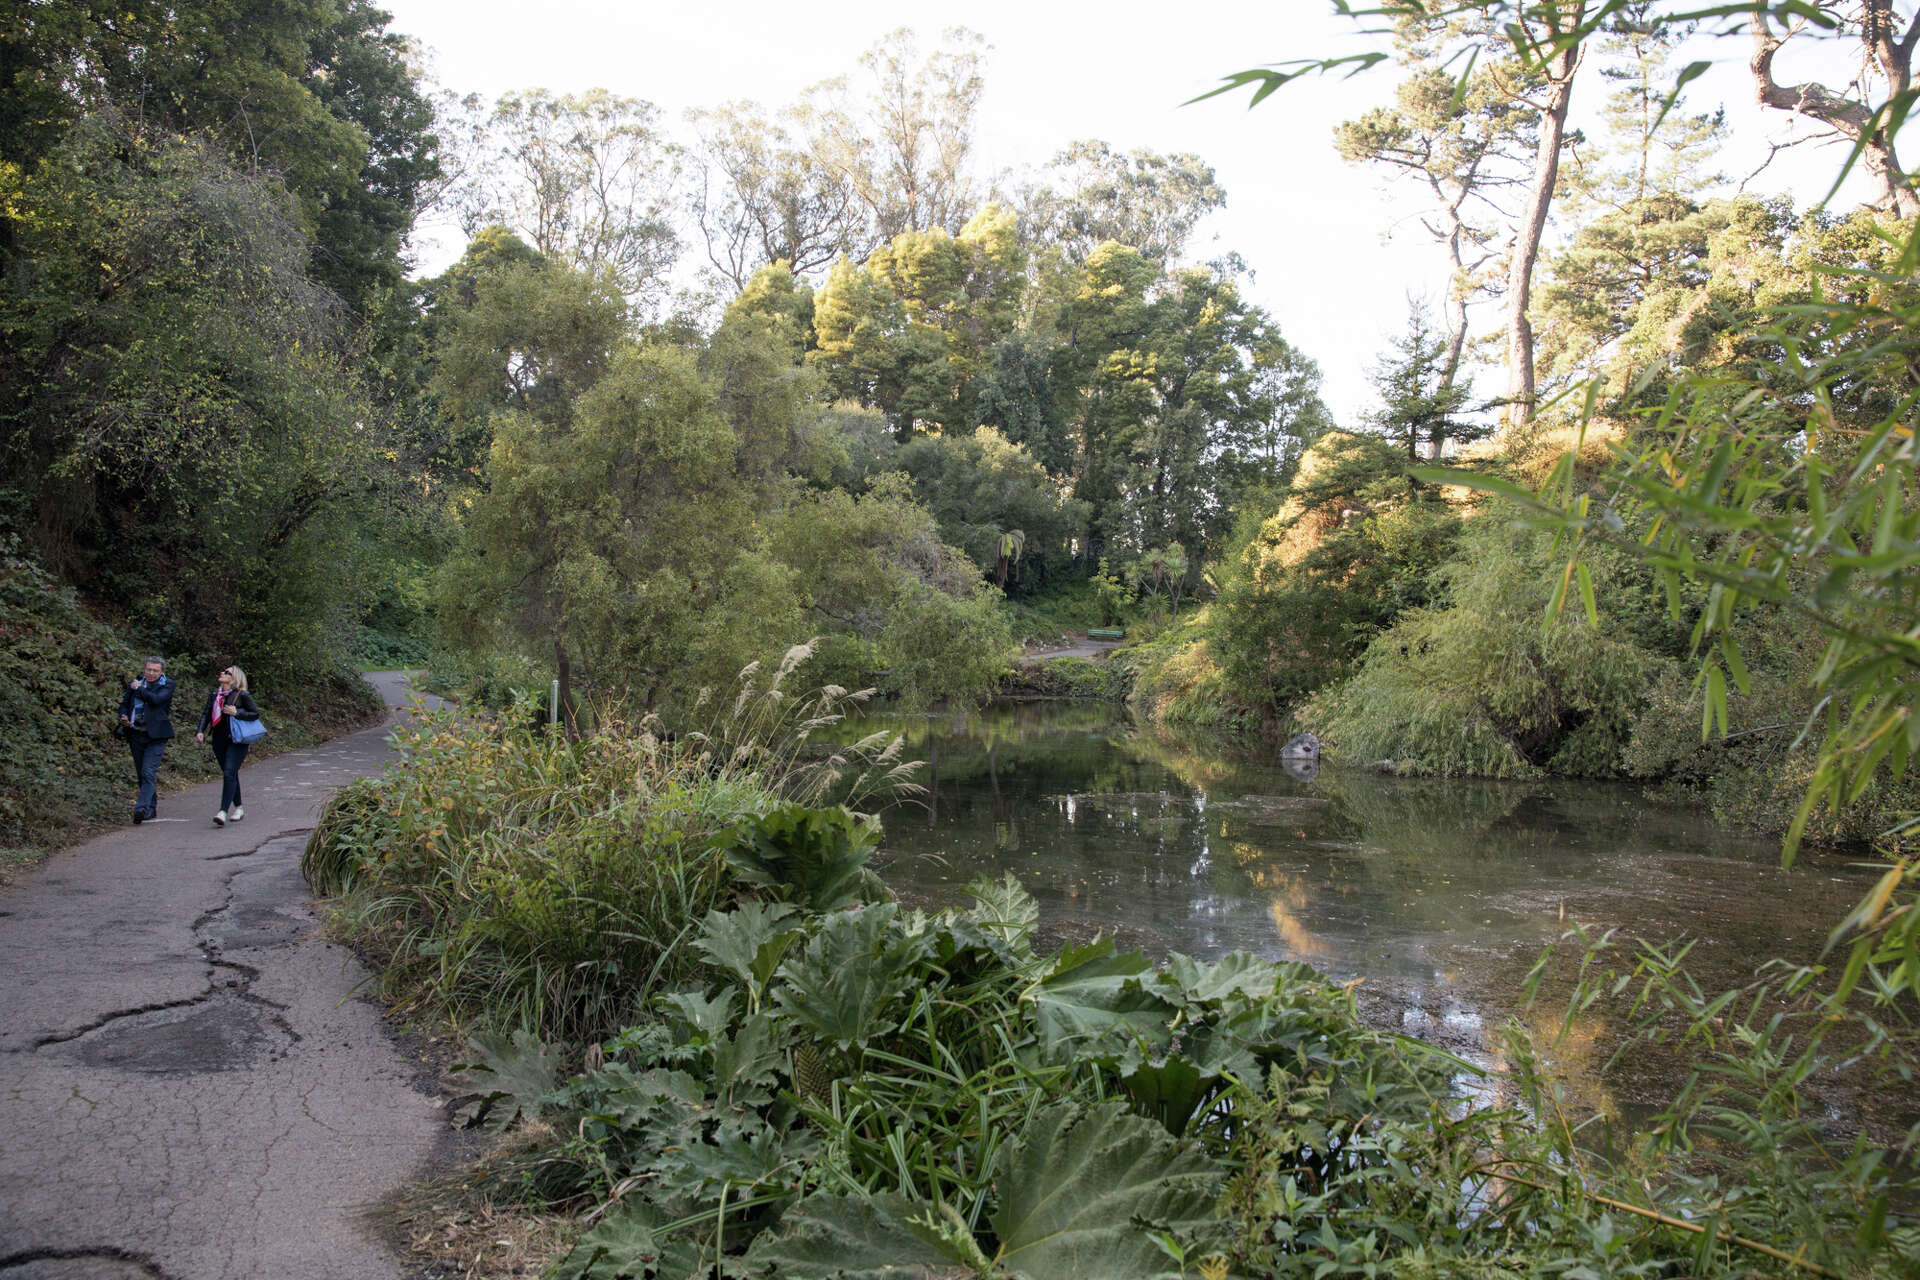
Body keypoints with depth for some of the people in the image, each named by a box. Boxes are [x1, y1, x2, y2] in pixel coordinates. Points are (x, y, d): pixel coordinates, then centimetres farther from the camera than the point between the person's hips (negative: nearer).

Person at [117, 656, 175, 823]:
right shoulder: (135, 683, 12)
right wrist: (123, 717, -2)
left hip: (155, 736, -6)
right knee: (142, 775, 11)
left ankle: (142, 808, -22)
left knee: (148, 773, -14)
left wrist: (138, 689, -6)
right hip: (136, 735, 6)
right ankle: (152, 808, 22)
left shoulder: (167, 685, -2)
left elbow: (156, 699, -19)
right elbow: (124, 704, 18)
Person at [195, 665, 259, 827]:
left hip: (236, 741, -6)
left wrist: (236, 713, -17)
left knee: (229, 773, -15)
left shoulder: (242, 695, -5)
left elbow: (255, 713, -3)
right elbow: (206, 714, 9)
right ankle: (239, 808, 25)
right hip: (219, 740, 6)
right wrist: (200, 731, -6)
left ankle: (223, 811, -21)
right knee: (230, 775, 13)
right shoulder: (214, 695, 12)